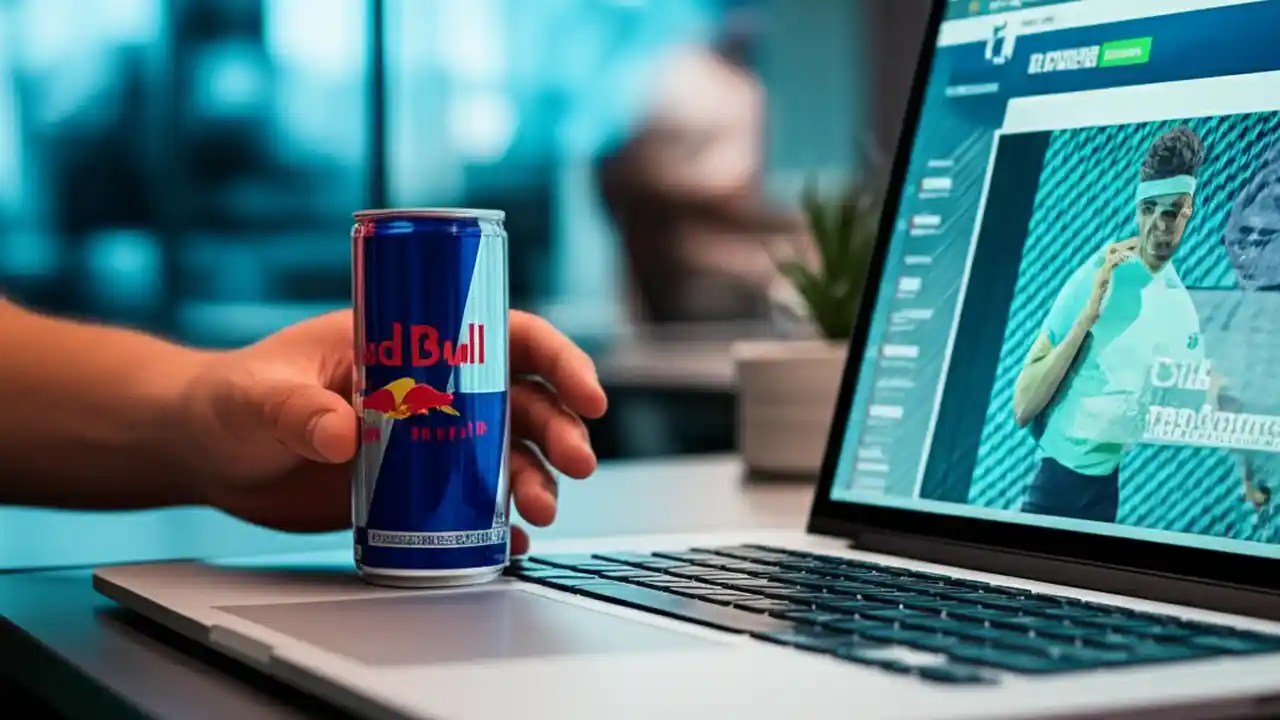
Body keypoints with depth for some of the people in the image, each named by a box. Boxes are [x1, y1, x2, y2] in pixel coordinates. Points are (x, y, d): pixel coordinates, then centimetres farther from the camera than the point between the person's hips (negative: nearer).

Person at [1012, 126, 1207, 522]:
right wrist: (1088, 315, -24)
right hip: (1064, 479, -5)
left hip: (1133, 489, 5)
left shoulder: (1185, 304, 4)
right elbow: (1022, 408, -16)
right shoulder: (1095, 280, -11)